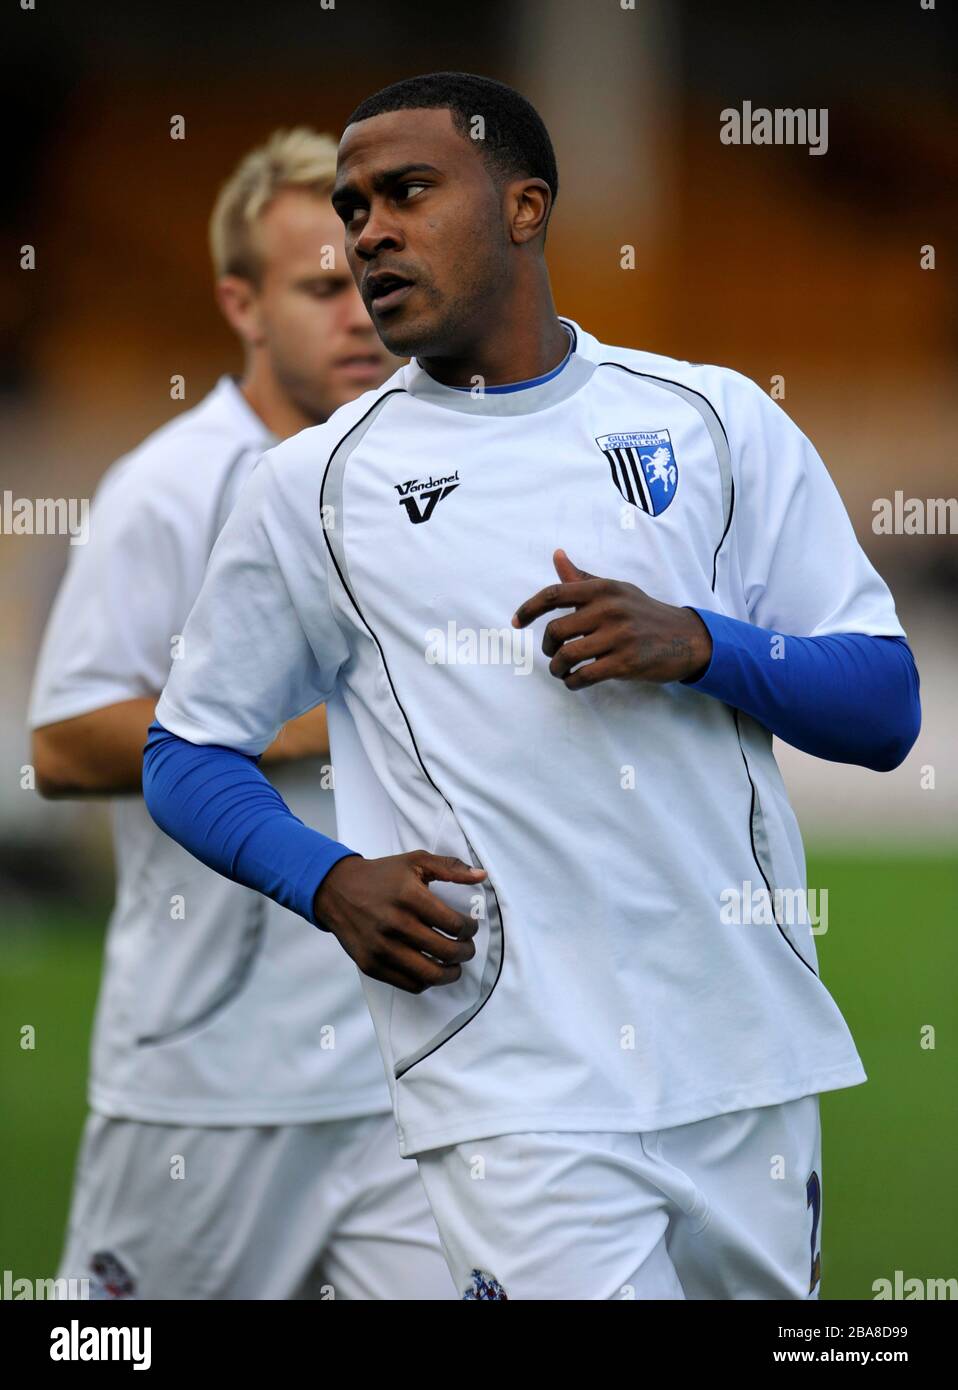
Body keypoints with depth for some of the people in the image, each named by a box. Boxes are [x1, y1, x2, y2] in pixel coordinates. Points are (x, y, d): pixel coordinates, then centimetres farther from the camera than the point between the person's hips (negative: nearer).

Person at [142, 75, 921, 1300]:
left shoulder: (714, 421, 9)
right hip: (515, 1092, -2)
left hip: (748, 1065, 3)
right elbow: (188, 752, 13)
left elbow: (886, 709, 7)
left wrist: (697, 645, -12)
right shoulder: (313, 484, 7)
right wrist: (329, 883, -7)